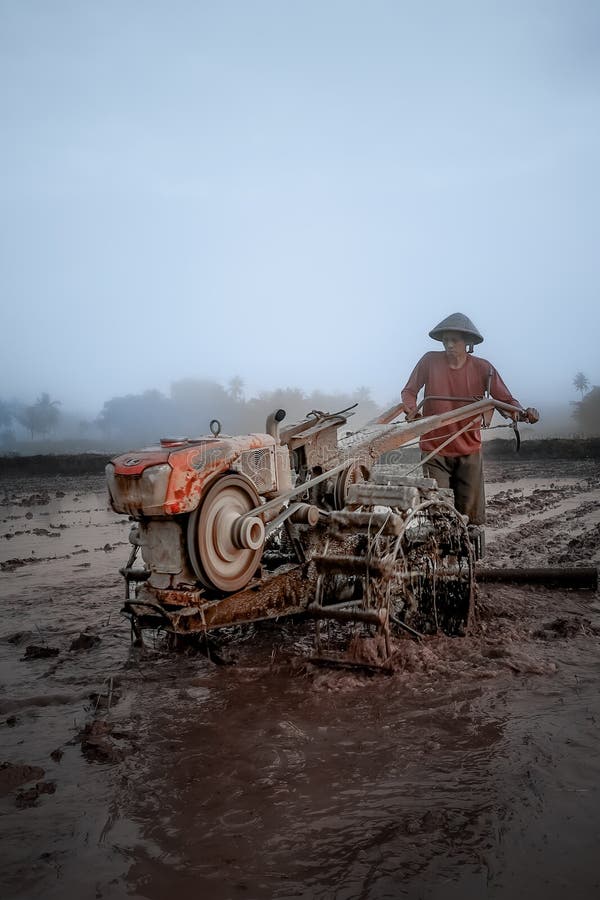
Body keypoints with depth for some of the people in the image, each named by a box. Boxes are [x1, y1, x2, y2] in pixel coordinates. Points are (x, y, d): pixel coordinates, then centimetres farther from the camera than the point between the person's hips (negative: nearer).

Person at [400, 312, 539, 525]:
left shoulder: (483, 368, -3)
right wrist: (411, 409, -17)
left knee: (471, 519, 4)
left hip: (469, 452, 1)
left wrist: (522, 413, -23)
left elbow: (507, 400, -2)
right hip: (435, 452, -1)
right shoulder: (430, 361, -4)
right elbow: (408, 392, 5)